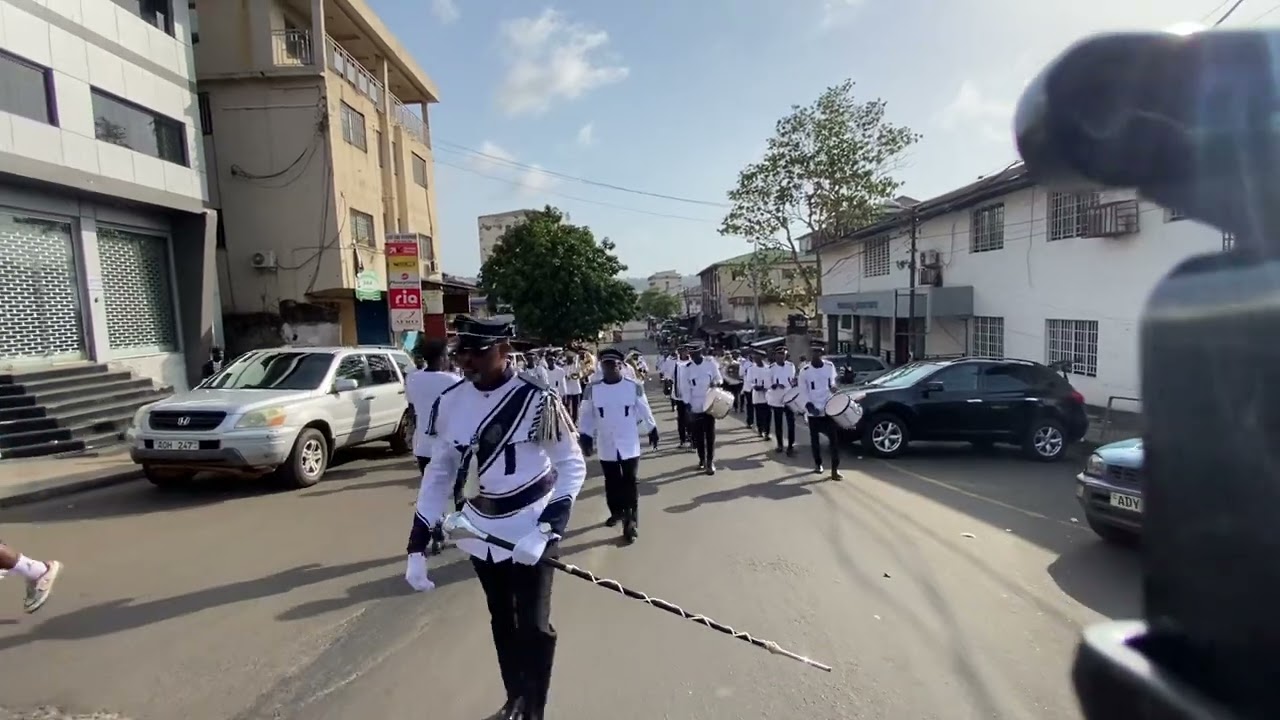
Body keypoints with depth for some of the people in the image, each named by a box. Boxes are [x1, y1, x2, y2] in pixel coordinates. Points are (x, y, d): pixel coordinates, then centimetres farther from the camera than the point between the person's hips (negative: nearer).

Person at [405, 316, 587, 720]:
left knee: (533, 626, 2)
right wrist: (418, 544, 0)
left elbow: (572, 466, -14)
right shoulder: (449, 402, -7)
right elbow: (439, 471, 3)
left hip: (530, 528, -4)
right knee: (502, 622, 21)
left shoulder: (536, 400, -22)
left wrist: (547, 530, -23)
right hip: (481, 531, 5)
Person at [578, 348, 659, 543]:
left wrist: (652, 430, 9)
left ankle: (631, 522, 9)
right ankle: (617, 512, 37)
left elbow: (644, 410, 2)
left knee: (629, 483, 3)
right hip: (606, 446, 2)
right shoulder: (593, 389, -6)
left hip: (629, 445, -2)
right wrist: (586, 437, -6)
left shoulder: (634, 386, -9)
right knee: (612, 483, 16)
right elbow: (588, 415, 0)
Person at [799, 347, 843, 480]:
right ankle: (818, 464, 29)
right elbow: (803, 391, -5)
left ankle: (835, 469, -2)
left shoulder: (830, 366, 0)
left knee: (834, 438, -5)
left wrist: (833, 387, -6)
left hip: (828, 408, 1)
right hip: (813, 410, -1)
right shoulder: (805, 371, -8)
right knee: (815, 438, 11)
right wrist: (808, 404, -18)